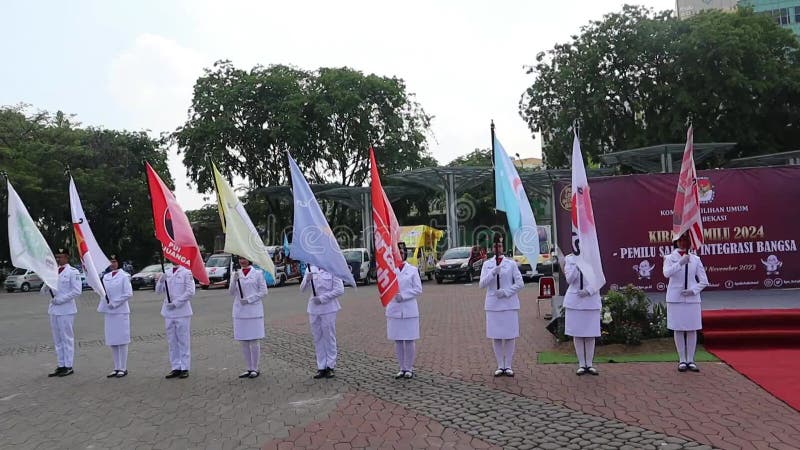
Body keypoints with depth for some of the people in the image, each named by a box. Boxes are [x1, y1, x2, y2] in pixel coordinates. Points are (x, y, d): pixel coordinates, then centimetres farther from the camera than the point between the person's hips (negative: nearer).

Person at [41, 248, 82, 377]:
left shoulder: (73, 272, -6)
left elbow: (77, 291, -14)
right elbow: (43, 292, 15)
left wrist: (61, 299, -16)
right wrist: (46, 286, -7)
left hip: (66, 310, -7)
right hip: (54, 309, 7)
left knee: (67, 338, -1)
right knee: (57, 340, 11)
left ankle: (68, 366, 6)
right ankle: (61, 365, 19)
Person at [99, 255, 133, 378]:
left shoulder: (124, 276, -6)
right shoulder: (106, 277, 13)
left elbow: (128, 294, -12)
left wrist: (114, 303, -13)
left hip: (121, 312, -6)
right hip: (109, 312, 6)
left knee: (122, 341, -1)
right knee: (112, 342, 9)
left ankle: (123, 368, 5)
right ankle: (117, 368, 17)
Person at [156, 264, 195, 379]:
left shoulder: (186, 273, -5)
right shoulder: (166, 273, 12)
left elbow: (190, 292, -11)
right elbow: (158, 291, 12)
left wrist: (176, 303, -14)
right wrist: (161, 281, -7)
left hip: (182, 312, -5)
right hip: (168, 313, 5)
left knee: (183, 341, 1)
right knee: (172, 342, 10)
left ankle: (185, 368, 8)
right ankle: (176, 368, 18)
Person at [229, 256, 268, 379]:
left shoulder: (258, 273, 1)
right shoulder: (236, 274, 11)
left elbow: (263, 292, -3)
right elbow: (231, 293, 6)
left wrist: (249, 299, -11)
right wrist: (234, 280, -11)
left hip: (254, 311, -4)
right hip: (239, 312, 4)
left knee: (254, 341, -2)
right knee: (244, 342, 7)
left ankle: (255, 369, 8)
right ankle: (249, 368, 17)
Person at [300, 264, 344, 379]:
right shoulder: (310, 269, 7)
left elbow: (340, 290, -11)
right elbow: (302, 289, 5)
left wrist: (322, 298, -15)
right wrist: (307, 279, -16)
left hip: (328, 308, -4)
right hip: (314, 308, 4)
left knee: (329, 337, 3)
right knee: (317, 339, 8)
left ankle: (330, 366, 14)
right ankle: (321, 367, 16)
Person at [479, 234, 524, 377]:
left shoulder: (511, 263, 2)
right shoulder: (487, 264, 6)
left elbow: (519, 283, 0)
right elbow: (481, 284, -2)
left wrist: (506, 292, -11)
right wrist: (493, 273, -16)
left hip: (509, 304, -1)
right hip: (492, 304, 1)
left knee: (510, 336, 1)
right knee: (496, 337, 4)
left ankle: (508, 365, 13)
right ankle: (500, 366, 15)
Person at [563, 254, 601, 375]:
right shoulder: (570, 259, 2)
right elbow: (569, 279, -5)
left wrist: (588, 290, -13)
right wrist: (576, 265, -17)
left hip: (591, 300, 0)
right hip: (574, 301, 0)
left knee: (590, 334, 4)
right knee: (577, 334, 4)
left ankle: (589, 364, 14)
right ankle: (581, 364, 14)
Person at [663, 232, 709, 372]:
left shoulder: (695, 259, 8)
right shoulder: (670, 258, 2)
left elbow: (704, 281, 8)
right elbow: (667, 273, -18)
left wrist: (693, 290, -7)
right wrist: (680, 263, -29)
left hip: (692, 299, 2)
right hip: (675, 299, -2)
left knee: (692, 329, 3)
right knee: (678, 330, 2)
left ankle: (690, 360, 13)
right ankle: (682, 360, 11)